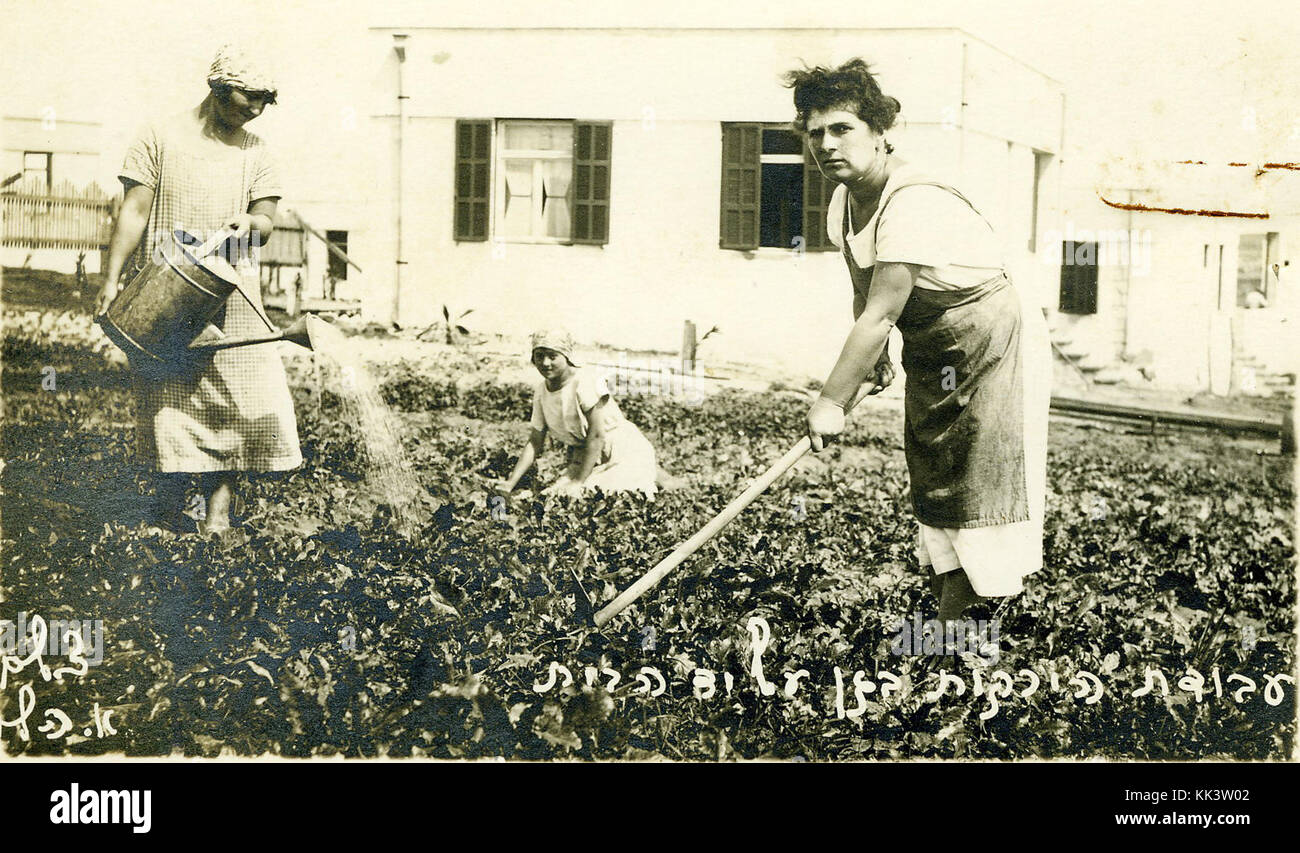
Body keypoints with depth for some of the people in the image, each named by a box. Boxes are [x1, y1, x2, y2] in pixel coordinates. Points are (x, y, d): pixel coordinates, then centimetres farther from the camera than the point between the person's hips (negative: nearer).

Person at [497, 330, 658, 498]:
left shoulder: (585, 382, -21)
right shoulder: (541, 391, 1)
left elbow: (596, 436, -22)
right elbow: (534, 443, 4)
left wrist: (578, 483, -23)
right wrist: (510, 484, -6)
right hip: (582, 458, 6)